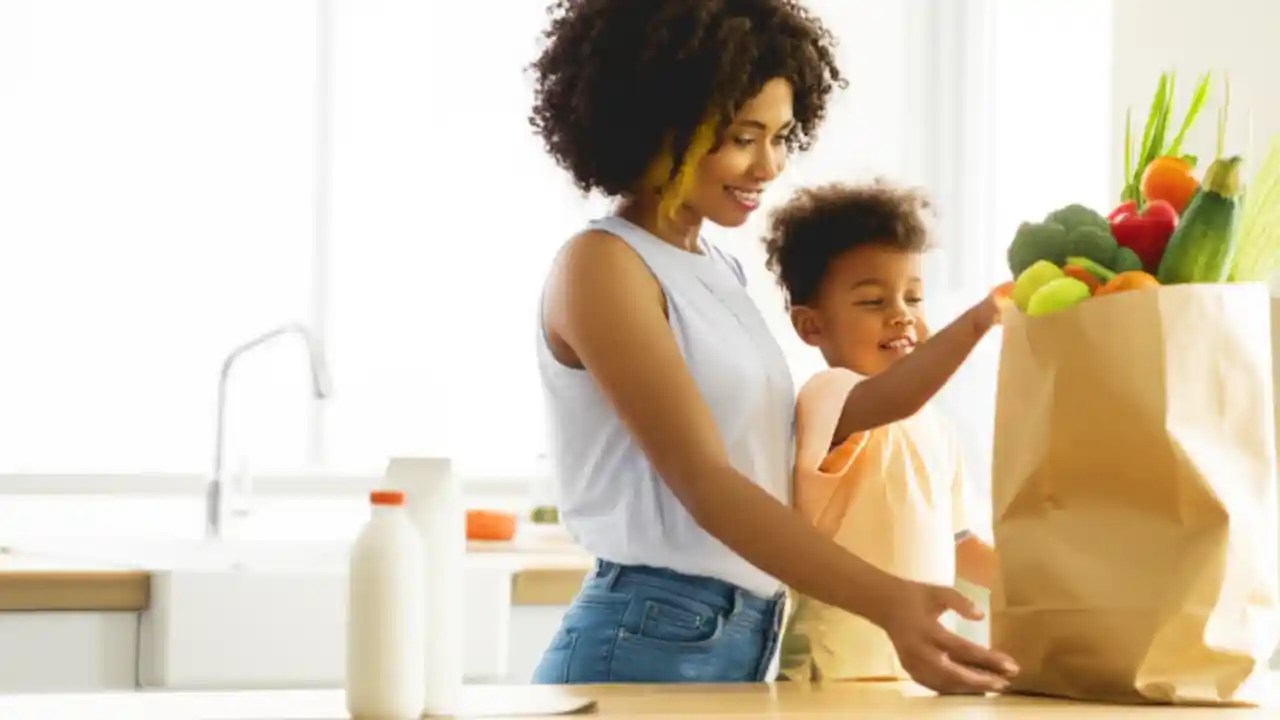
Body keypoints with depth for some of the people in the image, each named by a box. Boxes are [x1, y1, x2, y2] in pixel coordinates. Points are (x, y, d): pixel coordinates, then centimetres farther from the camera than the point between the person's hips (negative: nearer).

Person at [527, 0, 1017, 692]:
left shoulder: (717, 268, 13)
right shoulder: (601, 265, -12)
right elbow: (703, 483, -21)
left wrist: (966, 334, 7)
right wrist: (888, 602, -32)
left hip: (743, 640, 8)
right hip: (647, 645, -8)